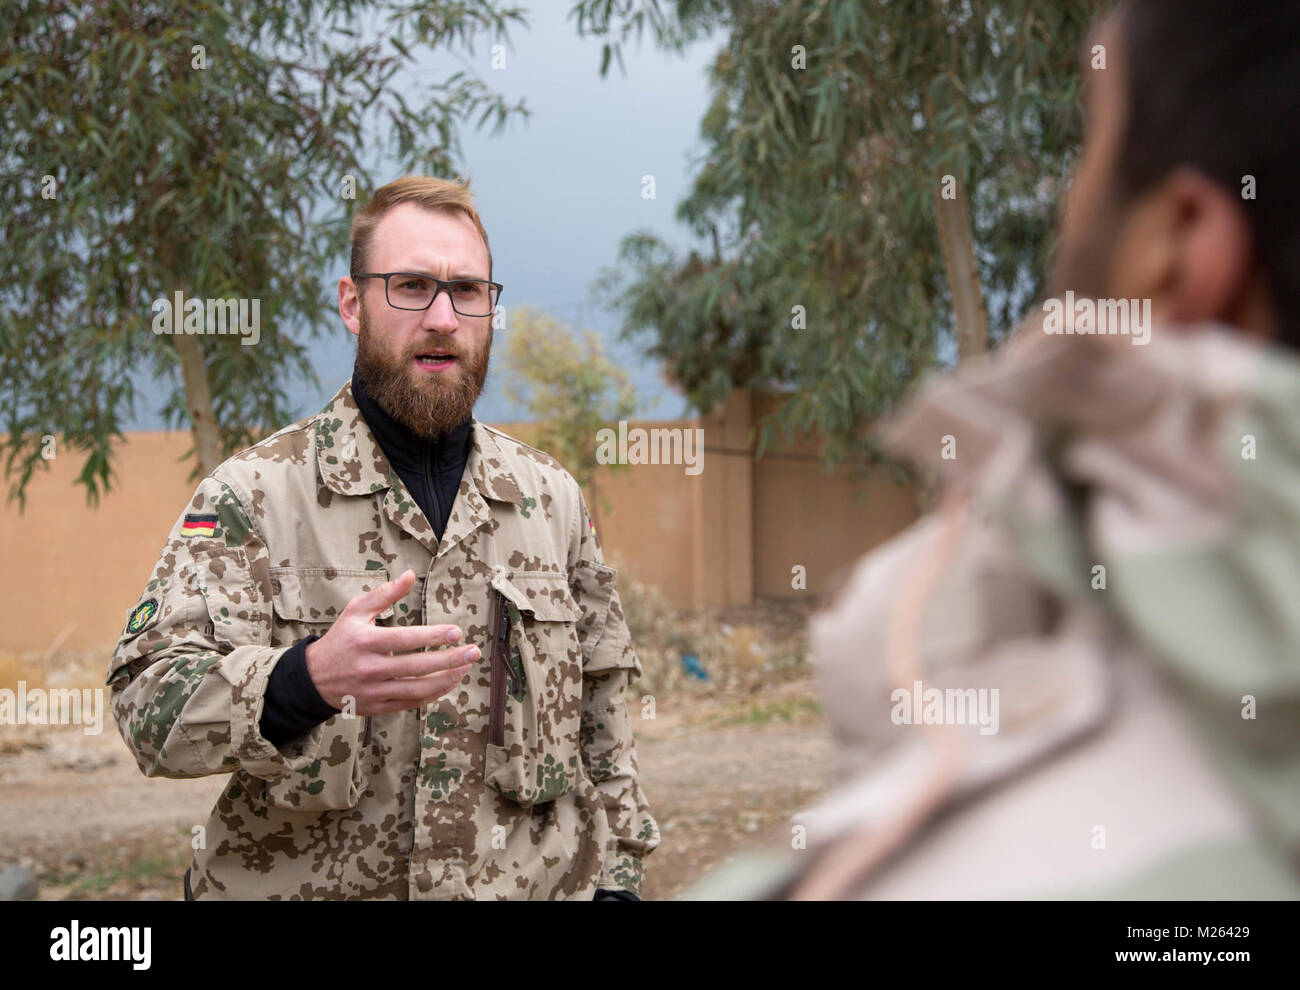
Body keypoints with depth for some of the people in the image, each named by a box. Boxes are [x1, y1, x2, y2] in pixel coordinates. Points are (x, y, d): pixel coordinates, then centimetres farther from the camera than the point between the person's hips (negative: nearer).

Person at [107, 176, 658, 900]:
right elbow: (147, 703, -18)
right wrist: (307, 680, -36)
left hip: (535, 881, 3)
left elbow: (602, 708, 10)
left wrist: (617, 879, 2)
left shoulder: (552, 496, 5)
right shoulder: (254, 492, -9)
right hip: (303, 883, -3)